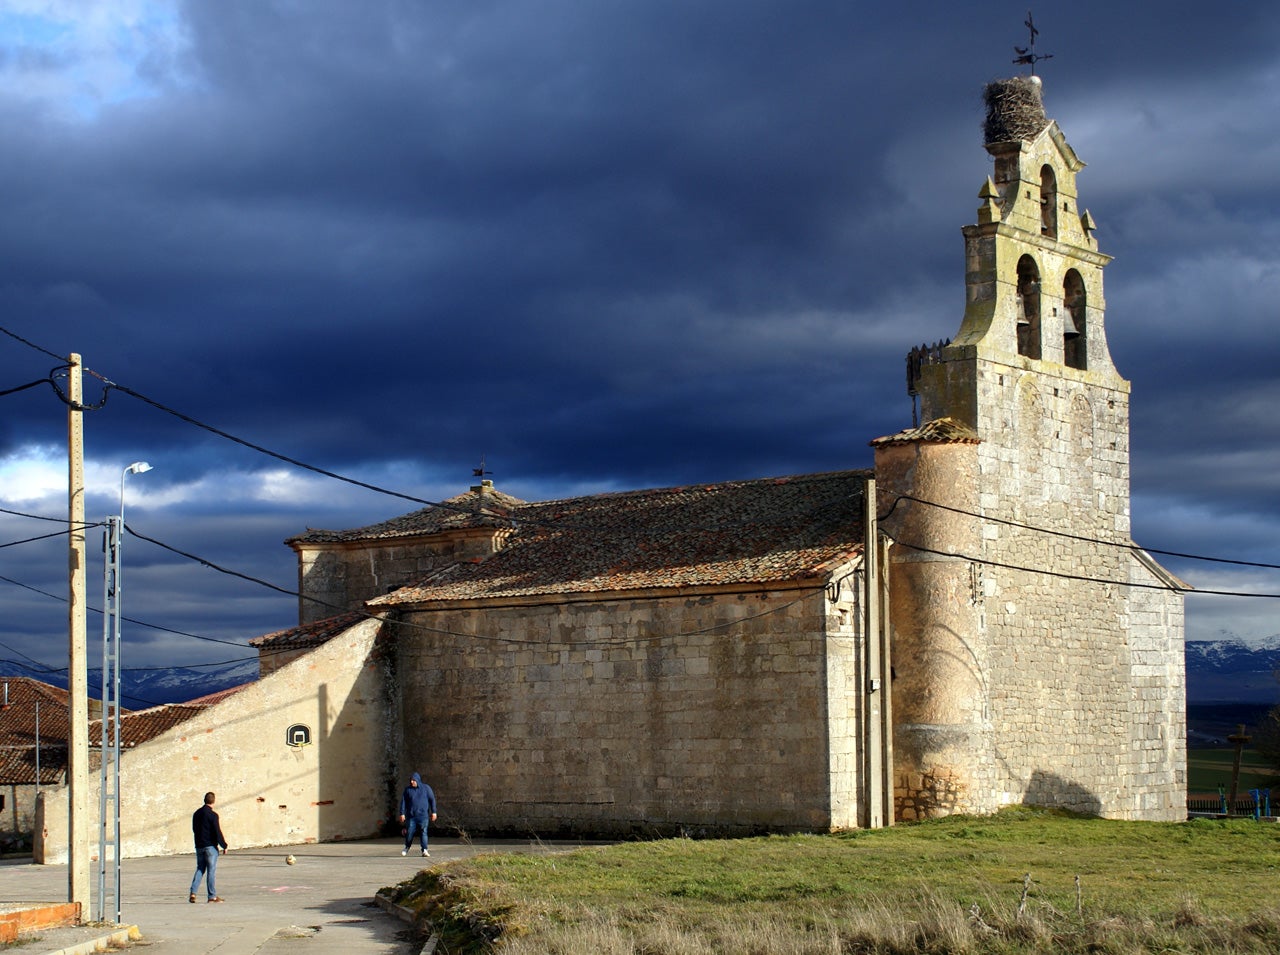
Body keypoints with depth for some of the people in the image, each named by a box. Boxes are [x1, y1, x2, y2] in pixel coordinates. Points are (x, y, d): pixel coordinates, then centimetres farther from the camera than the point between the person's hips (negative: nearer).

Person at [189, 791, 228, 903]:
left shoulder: (196, 814, 7)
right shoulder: (212, 815, -14)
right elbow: (217, 832, -15)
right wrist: (224, 846, -6)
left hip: (199, 846, 6)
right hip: (210, 846, -6)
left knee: (200, 869, 13)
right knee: (211, 870, 0)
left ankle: (193, 892, -1)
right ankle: (212, 896, 3)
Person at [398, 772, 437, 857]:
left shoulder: (426, 788, 4)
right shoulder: (407, 789, 7)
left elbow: (432, 800, 5)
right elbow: (403, 801, 7)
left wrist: (433, 812, 0)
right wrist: (402, 814, -1)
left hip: (423, 815, -1)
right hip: (411, 815, 1)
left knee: (424, 832, -9)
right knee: (409, 832, -1)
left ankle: (424, 850, -7)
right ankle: (407, 848, 23)